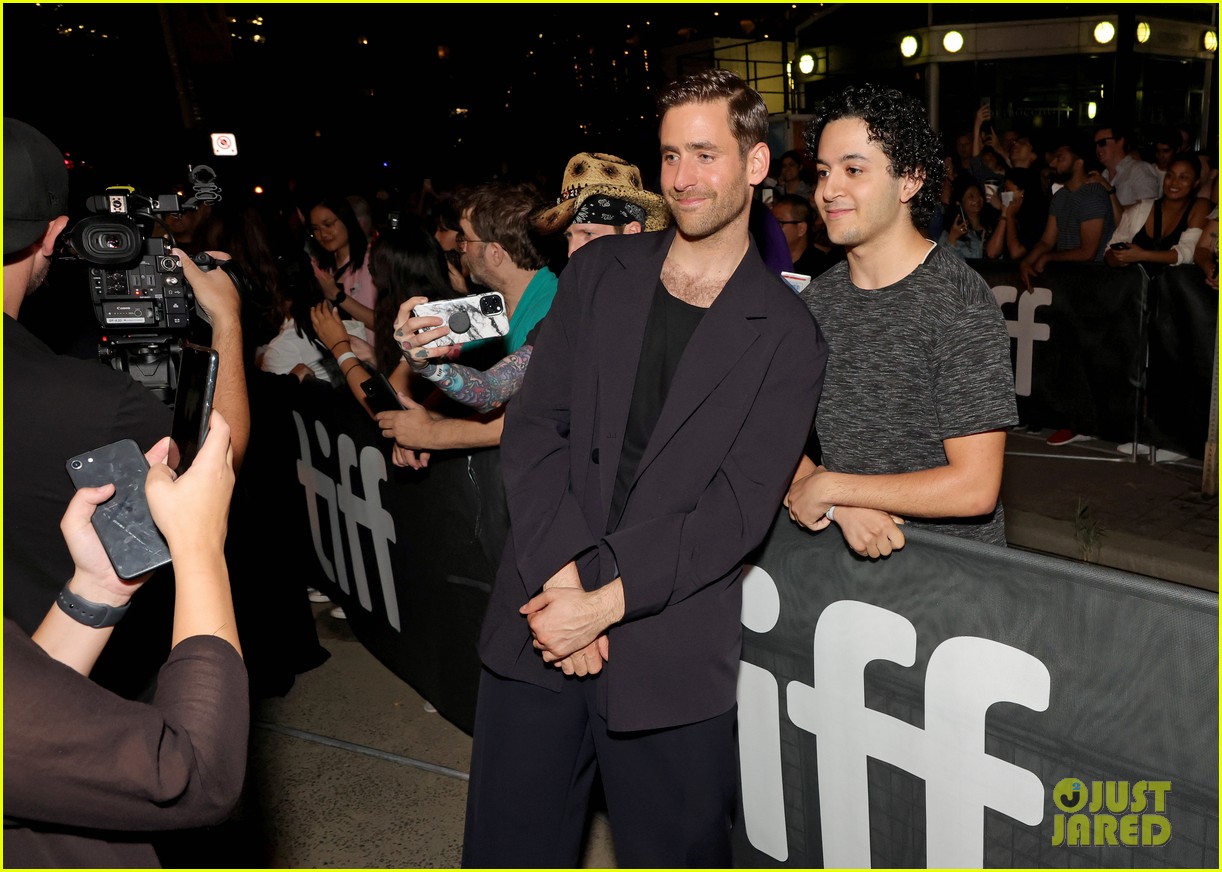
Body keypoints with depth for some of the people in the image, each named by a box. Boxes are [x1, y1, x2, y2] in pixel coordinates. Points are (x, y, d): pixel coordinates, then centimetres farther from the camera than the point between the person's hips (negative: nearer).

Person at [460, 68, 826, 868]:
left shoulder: (787, 336, -1)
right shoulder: (600, 271, 8)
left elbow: (740, 507, -8)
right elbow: (534, 425, 1)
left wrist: (608, 601, -15)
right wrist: (560, 578, -11)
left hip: (671, 655, -2)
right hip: (539, 625, 3)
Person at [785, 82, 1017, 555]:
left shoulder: (959, 302, -12)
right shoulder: (815, 300, 4)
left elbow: (975, 488, -16)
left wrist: (828, 487, -11)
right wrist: (844, 508, -15)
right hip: (844, 548, 3)